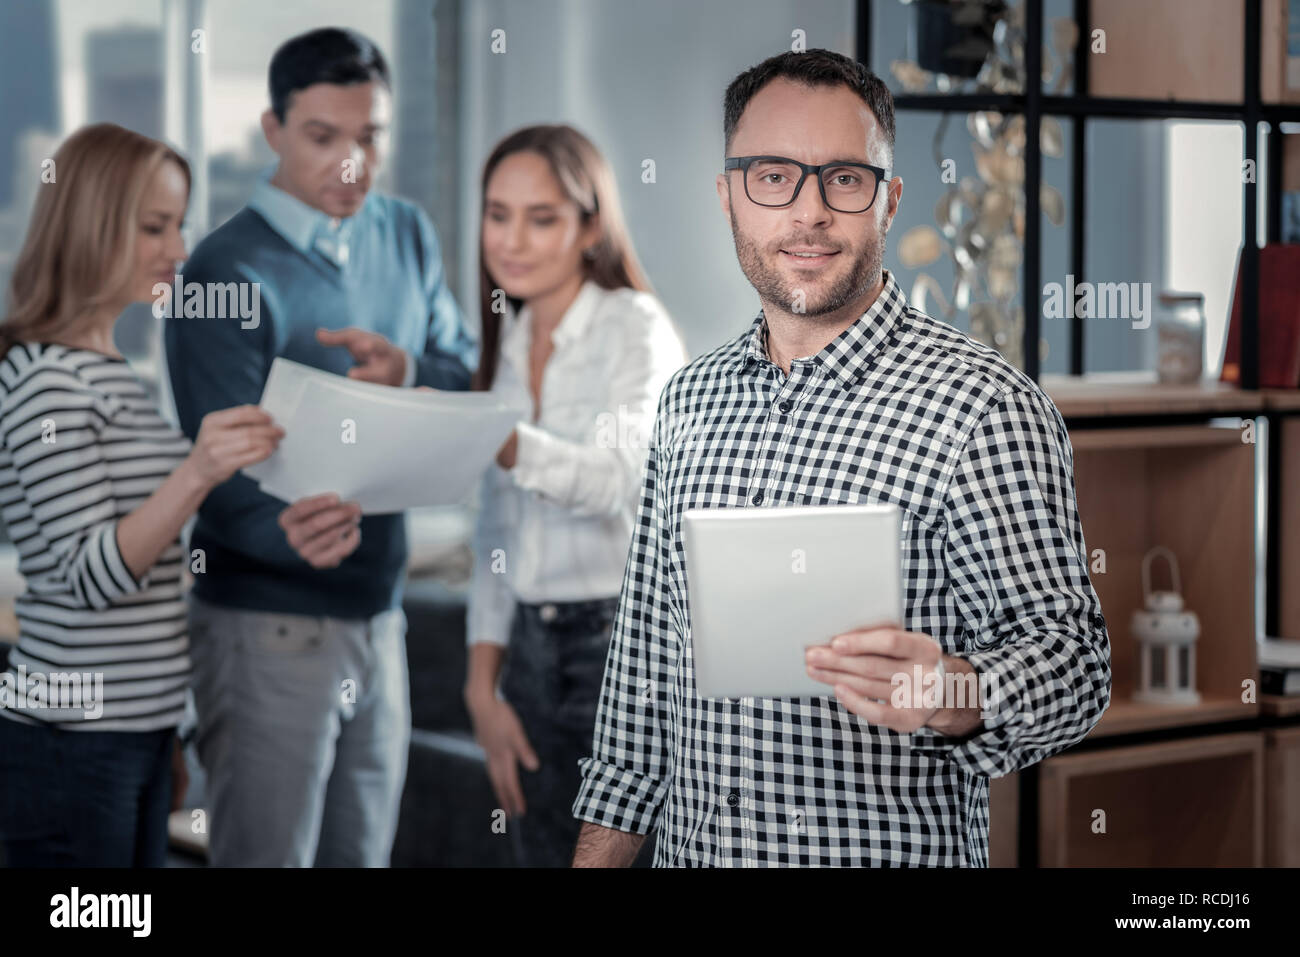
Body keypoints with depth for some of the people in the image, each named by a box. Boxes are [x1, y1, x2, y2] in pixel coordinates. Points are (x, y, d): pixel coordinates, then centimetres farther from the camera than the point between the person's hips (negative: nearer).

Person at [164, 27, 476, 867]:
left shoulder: (407, 237, 9)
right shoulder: (229, 275, -13)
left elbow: (473, 380, 10)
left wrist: (409, 373, -14)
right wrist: (291, 530, -40)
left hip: (378, 615, 7)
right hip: (271, 628, -7)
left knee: (364, 851, 13)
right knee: (268, 858, -6)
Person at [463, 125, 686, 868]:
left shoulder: (634, 326, -6)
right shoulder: (510, 344, 13)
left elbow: (622, 483, -23)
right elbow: (496, 527, 15)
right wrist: (484, 684, 7)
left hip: (622, 637, -6)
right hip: (531, 647, 6)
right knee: (543, 853, 7)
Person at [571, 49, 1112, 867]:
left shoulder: (982, 403, -13)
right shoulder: (690, 399, 6)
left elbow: (1069, 653, -15)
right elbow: (645, 652, 12)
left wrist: (956, 697, -35)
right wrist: (601, 851, 8)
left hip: (892, 850, -5)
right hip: (691, 849, 6)